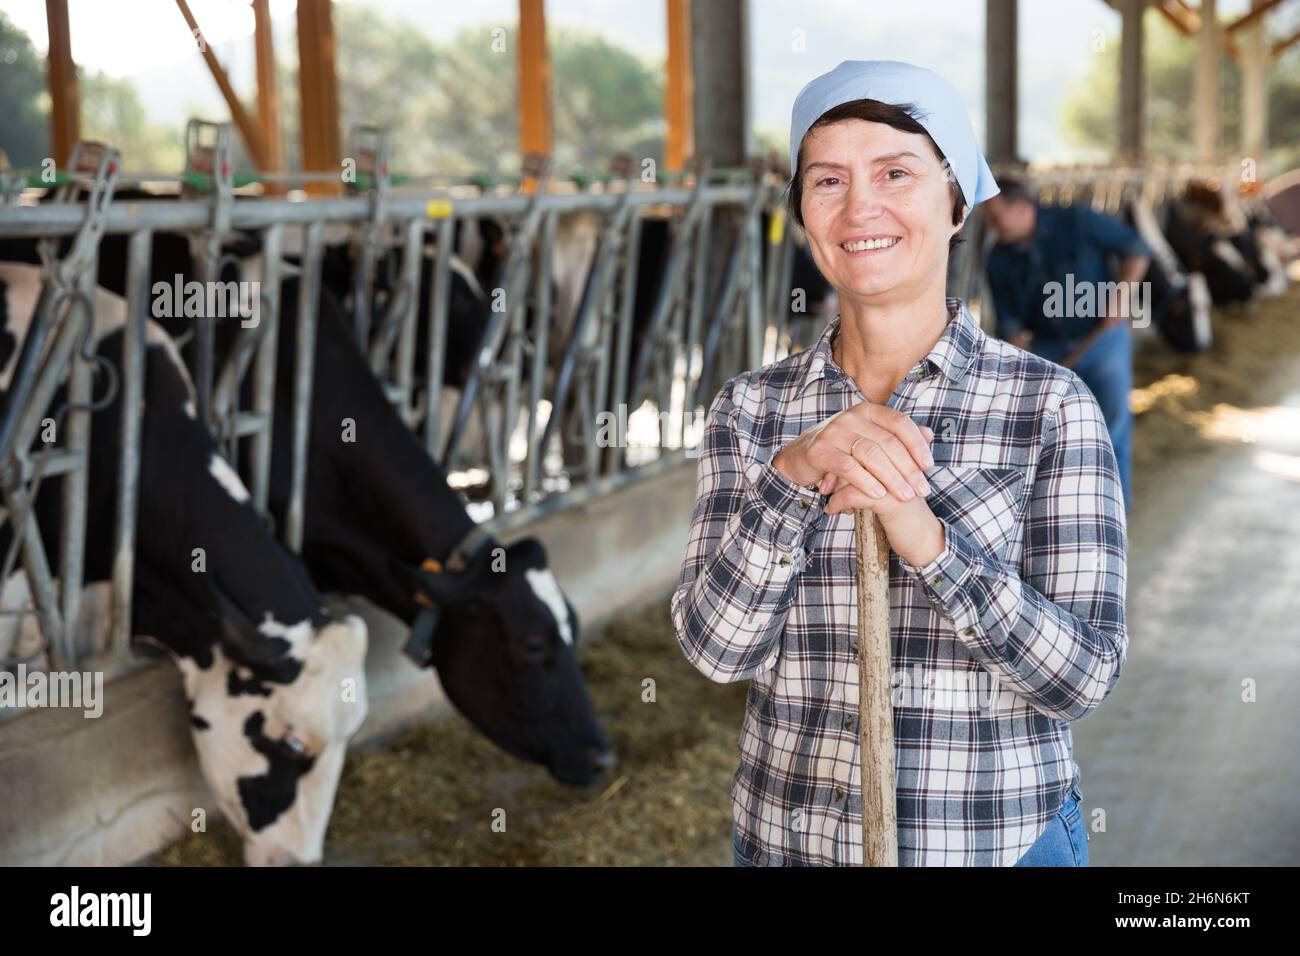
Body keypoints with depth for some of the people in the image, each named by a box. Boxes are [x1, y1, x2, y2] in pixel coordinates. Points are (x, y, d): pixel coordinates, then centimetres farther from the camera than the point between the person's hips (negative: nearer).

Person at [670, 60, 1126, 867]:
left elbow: (1085, 675, -13)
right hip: (785, 836, 2)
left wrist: (928, 541, -26)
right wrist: (791, 476, -24)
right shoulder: (751, 408, -2)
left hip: (995, 837, -2)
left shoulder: (1050, 404, -9)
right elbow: (716, 647, -10)